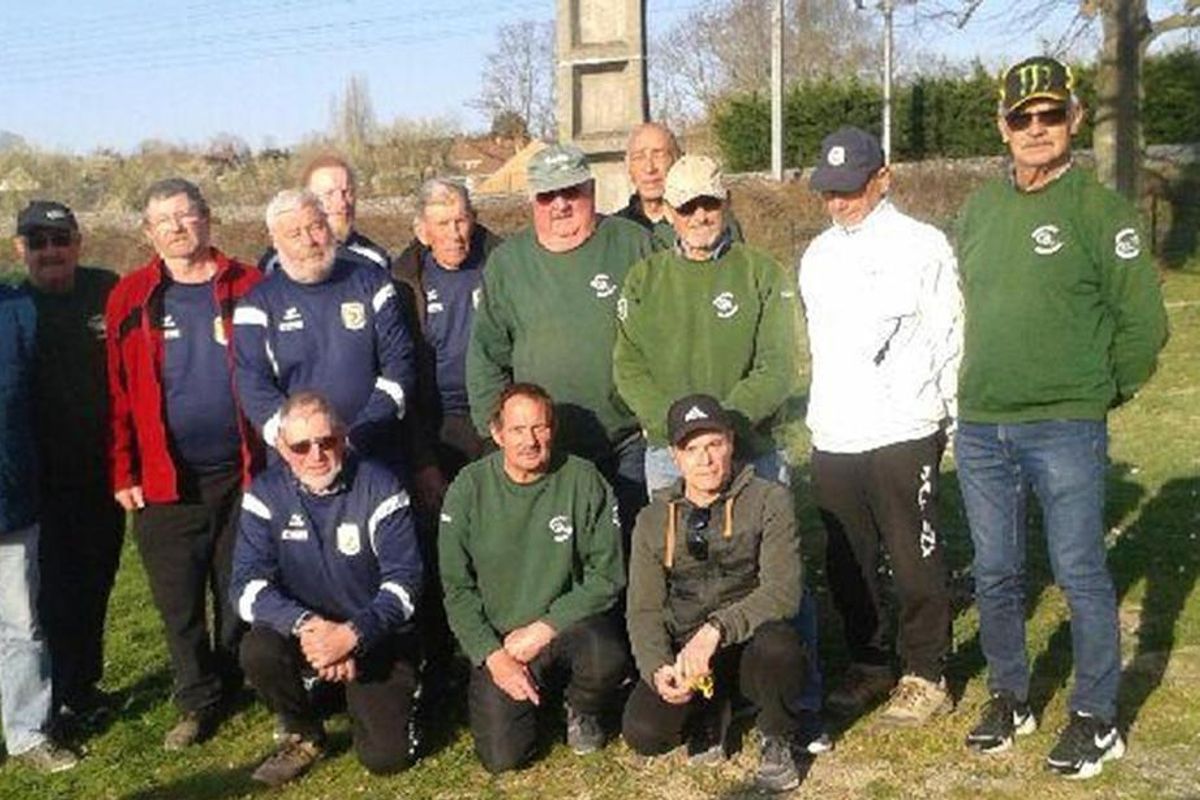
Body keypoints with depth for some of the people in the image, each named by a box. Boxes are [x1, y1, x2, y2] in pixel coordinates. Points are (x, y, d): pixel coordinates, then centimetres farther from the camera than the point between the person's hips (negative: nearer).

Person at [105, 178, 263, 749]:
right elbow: (117, 393, 0)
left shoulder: (247, 288, 0)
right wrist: (122, 473, -4)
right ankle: (198, 703, 23)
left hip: (241, 473, 0)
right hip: (164, 482, 0)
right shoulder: (130, 299, 1)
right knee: (179, 602, 7)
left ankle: (231, 685, 34)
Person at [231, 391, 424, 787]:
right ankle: (302, 734, 0)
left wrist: (352, 634, -32)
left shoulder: (378, 487, -12)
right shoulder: (266, 494, -6)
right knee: (257, 651, -31)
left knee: (385, 755, -15)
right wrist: (306, 625, -31)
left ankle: (365, 699, 22)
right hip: (299, 630, 2)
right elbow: (248, 583, -14)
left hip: (373, 636, -2)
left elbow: (404, 579, -16)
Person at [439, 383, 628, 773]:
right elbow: (457, 588, -2)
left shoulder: (583, 481, -8)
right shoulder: (469, 489, -6)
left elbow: (606, 576, -7)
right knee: (502, 756, -12)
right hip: (498, 638, 1)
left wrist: (543, 629, -14)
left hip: (569, 623, -1)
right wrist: (492, 655, -12)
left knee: (607, 658, -33)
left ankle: (583, 711, 4)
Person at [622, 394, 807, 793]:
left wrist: (716, 630, -30)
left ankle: (777, 741, -3)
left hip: (751, 643, -2)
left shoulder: (768, 500, -4)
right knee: (642, 733, -23)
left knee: (776, 648, -37)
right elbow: (644, 609, 2)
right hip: (684, 654, 2)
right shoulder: (653, 521, 6)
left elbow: (782, 592, -16)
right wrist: (657, 669, -18)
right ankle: (710, 711, 13)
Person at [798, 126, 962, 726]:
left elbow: (950, 339, -2)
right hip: (832, 439, 6)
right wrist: (821, 411, 16)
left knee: (916, 562, 1)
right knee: (847, 563, 13)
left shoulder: (922, 245, -2)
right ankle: (869, 664, 28)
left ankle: (926, 676, 15)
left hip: (903, 434, -5)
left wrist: (952, 417, -4)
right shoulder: (817, 256, 14)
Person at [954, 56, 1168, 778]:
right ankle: (1009, 699, 29)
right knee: (996, 575, 13)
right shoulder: (980, 210, 10)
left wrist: (1102, 391, 2)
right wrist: (983, 385, 14)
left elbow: (1144, 322, -6)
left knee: (1081, 574, 2)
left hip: (1066, 430, -5)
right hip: (981, 428, 5)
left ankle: (1097, 718, 16)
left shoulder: (1101, 211, -7)